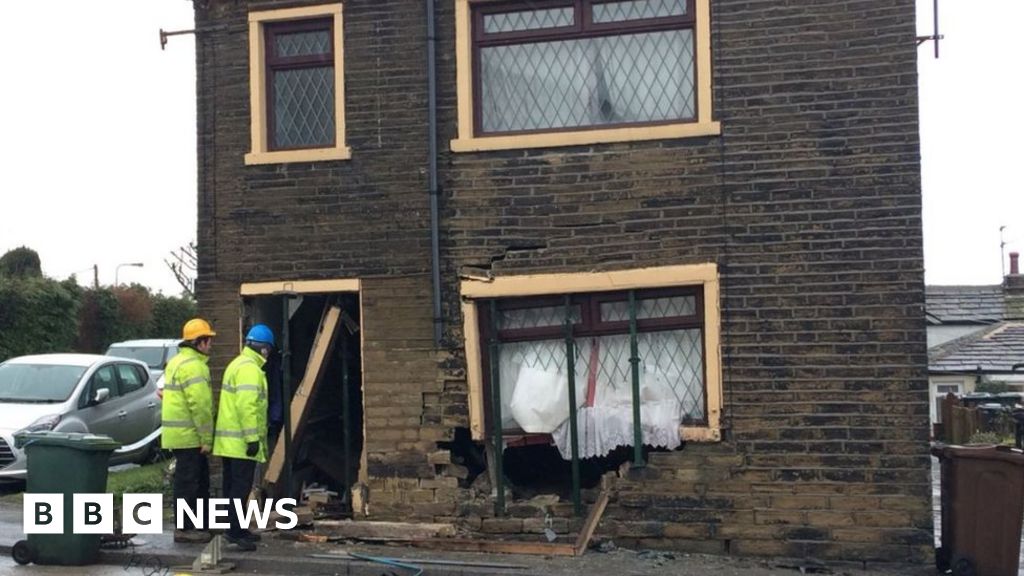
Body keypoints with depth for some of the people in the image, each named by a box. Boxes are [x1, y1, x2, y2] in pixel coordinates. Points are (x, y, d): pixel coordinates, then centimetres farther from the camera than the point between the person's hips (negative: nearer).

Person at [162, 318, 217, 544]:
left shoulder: (178, 362, 18)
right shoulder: (193, 365, -16)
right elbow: (199, 405, -22)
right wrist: (207, 438, -17)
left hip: (180, 433, 10)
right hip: (189, 435, -10)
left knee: (200, 480, 17)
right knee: (188, 481, -3)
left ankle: (197, 525, 24)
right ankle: (185, 529, 3)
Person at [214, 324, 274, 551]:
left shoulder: (238, 364, 19)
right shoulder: (250, 368, -14)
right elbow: (247, 406, -23)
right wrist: (253, 438, -22)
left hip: (229, 440, 10)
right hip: (241, 440, -10)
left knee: (234, 486, 13)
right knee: (241, 487, -9)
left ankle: (237, 528, 20)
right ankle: (235, 531, -10)